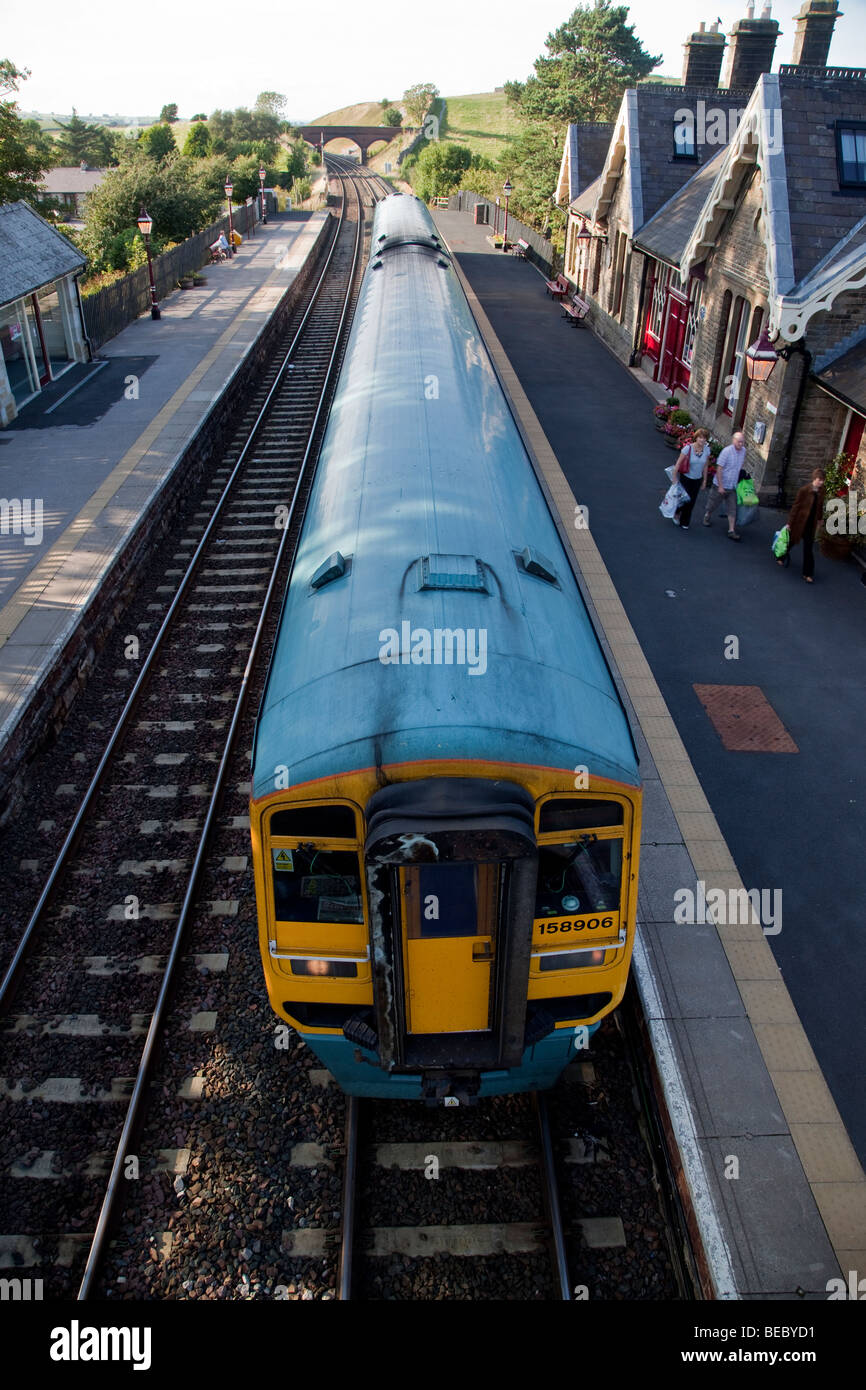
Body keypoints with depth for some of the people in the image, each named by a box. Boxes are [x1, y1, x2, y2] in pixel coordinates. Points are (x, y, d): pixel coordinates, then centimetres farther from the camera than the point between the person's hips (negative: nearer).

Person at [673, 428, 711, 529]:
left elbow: (705, 466, 5)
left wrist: (704, 480, 11)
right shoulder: (688, 448, -19)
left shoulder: (706, 450, -6)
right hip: (686, 478, -4)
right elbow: (678, 463, -12)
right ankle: (677, 514, 33)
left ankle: (684, 523, 25)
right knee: (684, 499, 1)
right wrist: (675, 477, -10)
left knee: (691, 502, 8)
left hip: (697, 479, 4)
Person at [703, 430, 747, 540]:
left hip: (732, 487, 5)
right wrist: (720, 486, -20)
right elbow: (719, 469, -20)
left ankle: (731, 531, 5)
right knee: (713, 504, 15)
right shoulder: (726, 451, -20)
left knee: (732, 509, 1)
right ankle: (707, 516, 45)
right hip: (720, 485, -4)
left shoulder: (743, 450, -1)